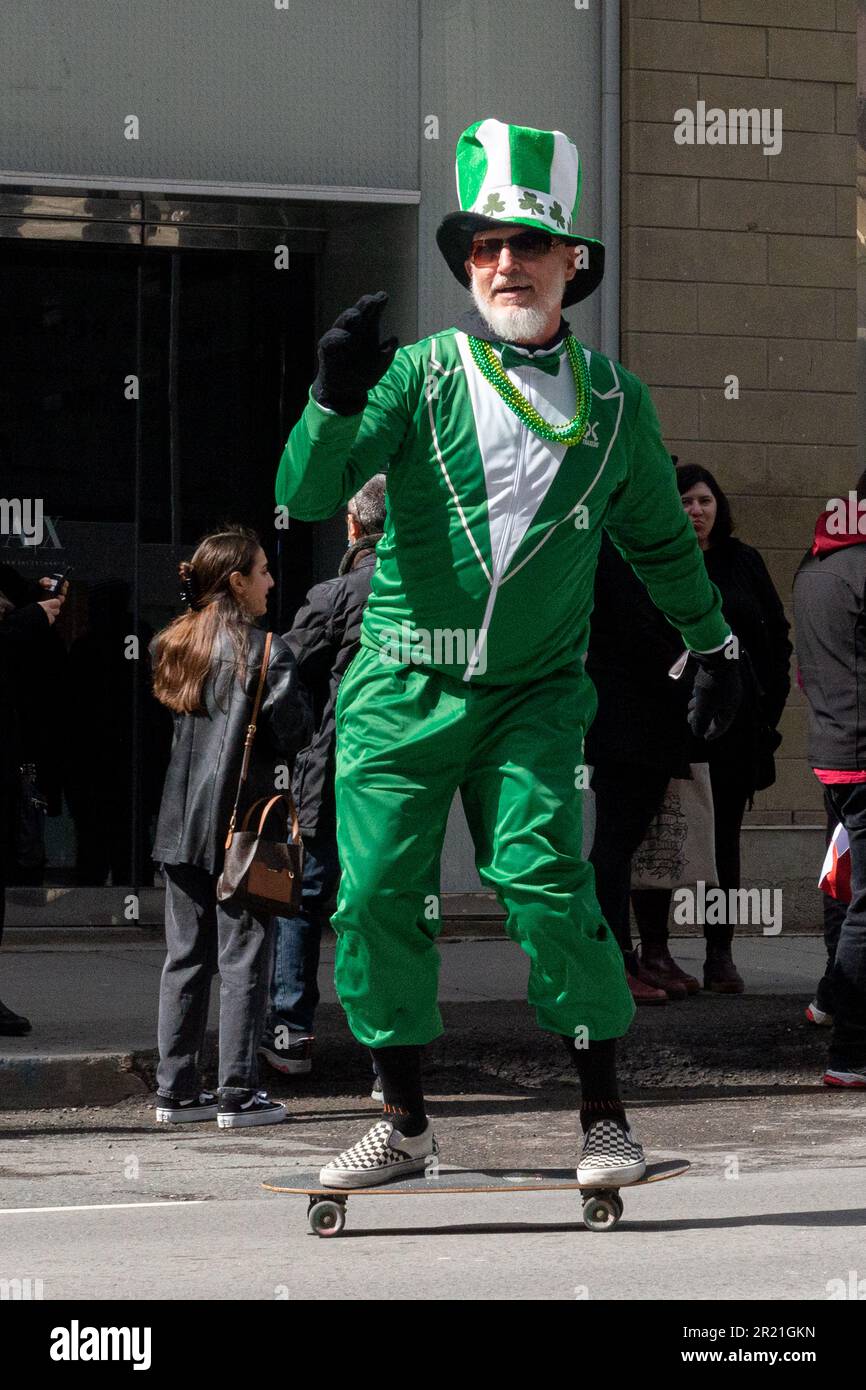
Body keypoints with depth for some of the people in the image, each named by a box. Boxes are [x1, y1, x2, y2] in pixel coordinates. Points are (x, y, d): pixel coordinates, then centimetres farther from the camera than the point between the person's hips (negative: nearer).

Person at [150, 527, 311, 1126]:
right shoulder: (266, 651, -11)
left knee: (185, 956, 10)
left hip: (183, 823, 6)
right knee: (244, 959, -1)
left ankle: (177, 1089, 12)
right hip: (243, 820, -6)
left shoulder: (175, 645, 9)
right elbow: (293, 732, -11)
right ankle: (238, 1094, -1)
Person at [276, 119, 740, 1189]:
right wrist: (336, 400, -25)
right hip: (400, 688, 0)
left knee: (543, 878, -15)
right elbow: (307, 495, -9)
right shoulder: (421, 374, 1)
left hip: (534, 692, 0)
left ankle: (604, 1118, -4)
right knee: (378, 899, -2)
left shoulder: (614, 402, 7)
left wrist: (713, 642, 26)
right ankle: (403, 1125, 12)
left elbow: (660, 539, 22)